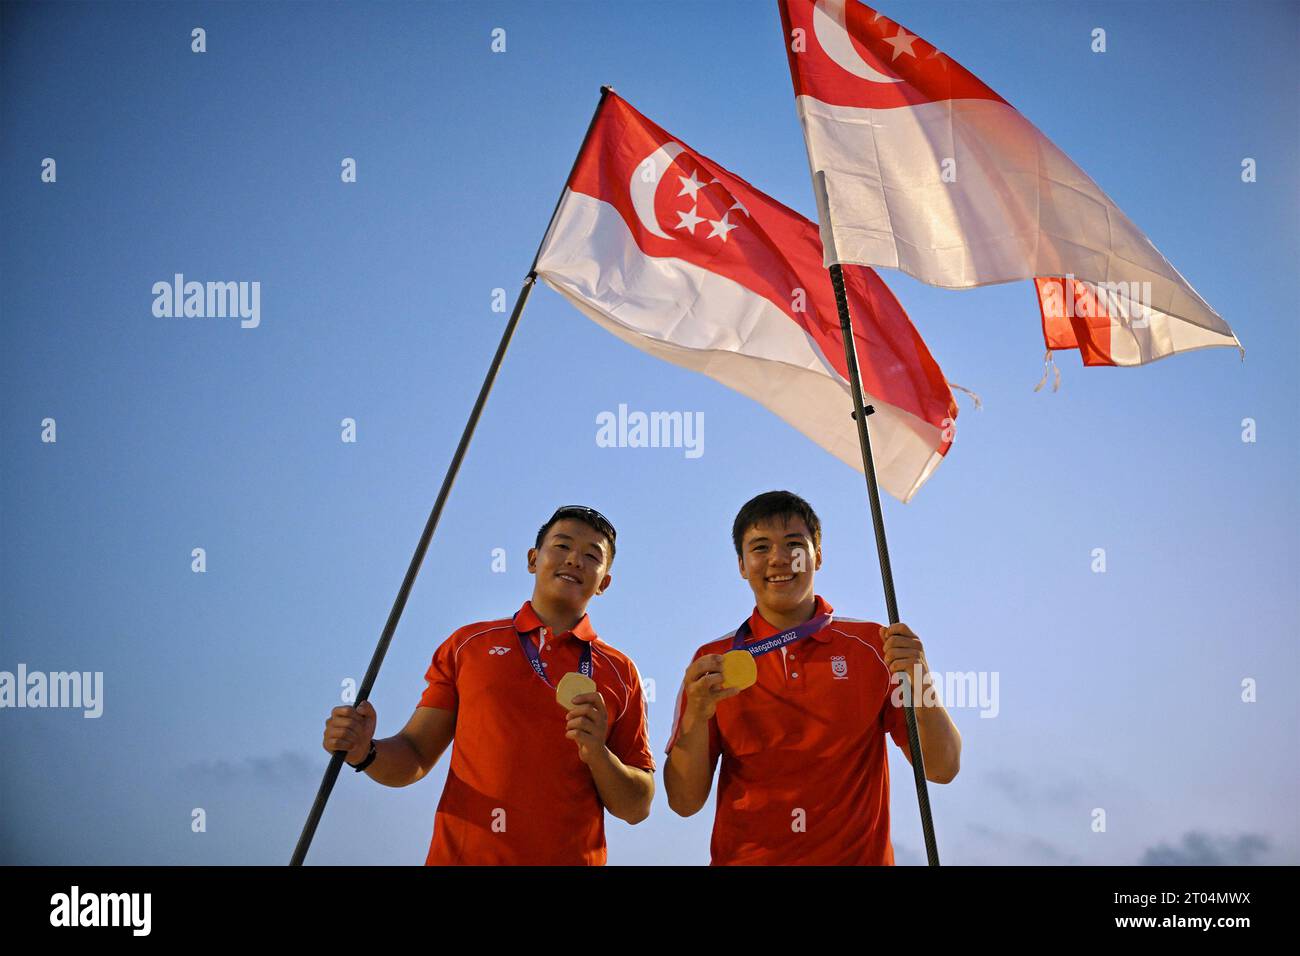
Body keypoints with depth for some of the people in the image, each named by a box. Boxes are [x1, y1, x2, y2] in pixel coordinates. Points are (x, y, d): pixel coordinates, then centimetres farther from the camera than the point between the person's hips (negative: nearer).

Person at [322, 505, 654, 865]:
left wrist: (597, 753, -14)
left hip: (571, 859, 0)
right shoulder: (467, 645, 5)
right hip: (458, 855, 0)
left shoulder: (620, 673, 3)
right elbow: (414, 758, 4)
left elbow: (637, 807, 3)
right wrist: (365, 751, -14)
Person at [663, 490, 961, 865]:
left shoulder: (874, 646, -3)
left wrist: (921, 685, -20)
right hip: (744, 858, 0)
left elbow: (942, 770, -4)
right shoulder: (712, 662, -1)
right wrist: (697, 715, -20)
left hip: (858, 857, 0)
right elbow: (684, 802, -4)